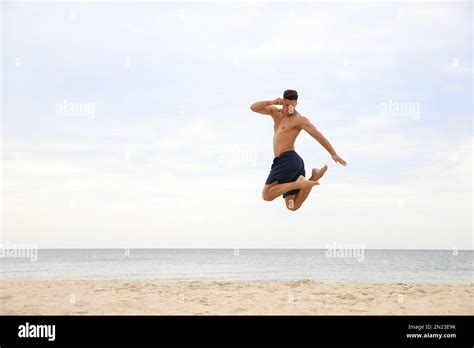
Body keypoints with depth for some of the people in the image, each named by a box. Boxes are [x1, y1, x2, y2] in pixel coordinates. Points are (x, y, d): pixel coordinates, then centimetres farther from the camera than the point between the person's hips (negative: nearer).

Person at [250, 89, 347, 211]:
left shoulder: (299, 119, -4)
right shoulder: (275, 112, 18)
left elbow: (318, 135, -6)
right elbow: (253, 108, 13)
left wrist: (334, 154, -10)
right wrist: (272, 102, -3)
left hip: (288, 160, -8)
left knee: (267, 195, -16)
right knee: (293, 206, 1)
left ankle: (298, 183, -17)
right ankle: (314, 177, 0)